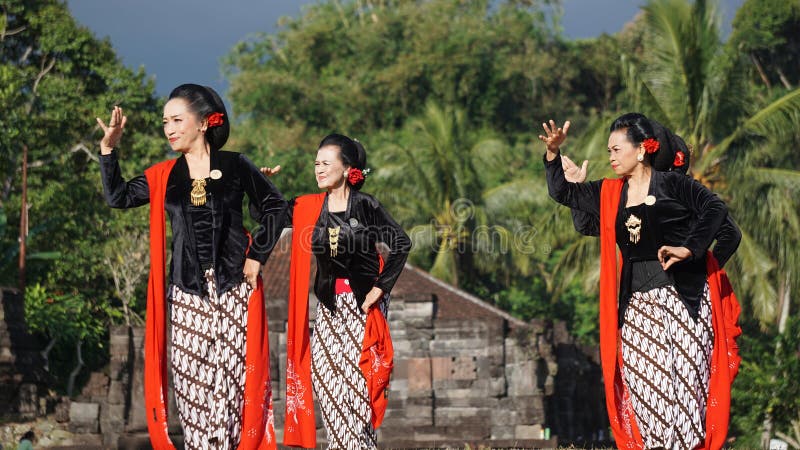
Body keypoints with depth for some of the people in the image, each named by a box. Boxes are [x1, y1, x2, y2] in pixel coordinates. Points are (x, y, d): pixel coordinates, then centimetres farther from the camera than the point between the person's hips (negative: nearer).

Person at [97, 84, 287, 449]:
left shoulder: (235, 166, 1)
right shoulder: (164, 176, 8)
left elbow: (274, 207, 8)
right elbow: (118, 197, 4)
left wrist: (256, 255, 1)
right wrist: (108, 148, -4)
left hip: (233, 288, -3)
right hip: (188, 293, 3)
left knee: (233, 379, -6)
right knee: (192, 381, -2)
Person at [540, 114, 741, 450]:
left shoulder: (672, 185, -3)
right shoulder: (608, 194, 14)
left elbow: (715, 209, -12)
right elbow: (562, 192, 19)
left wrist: (688, 248, -21)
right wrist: (553, 153, 5)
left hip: (683, 295, -5)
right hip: (638, 302, 5)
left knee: (685, 374, -7)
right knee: (642, 378, -2)